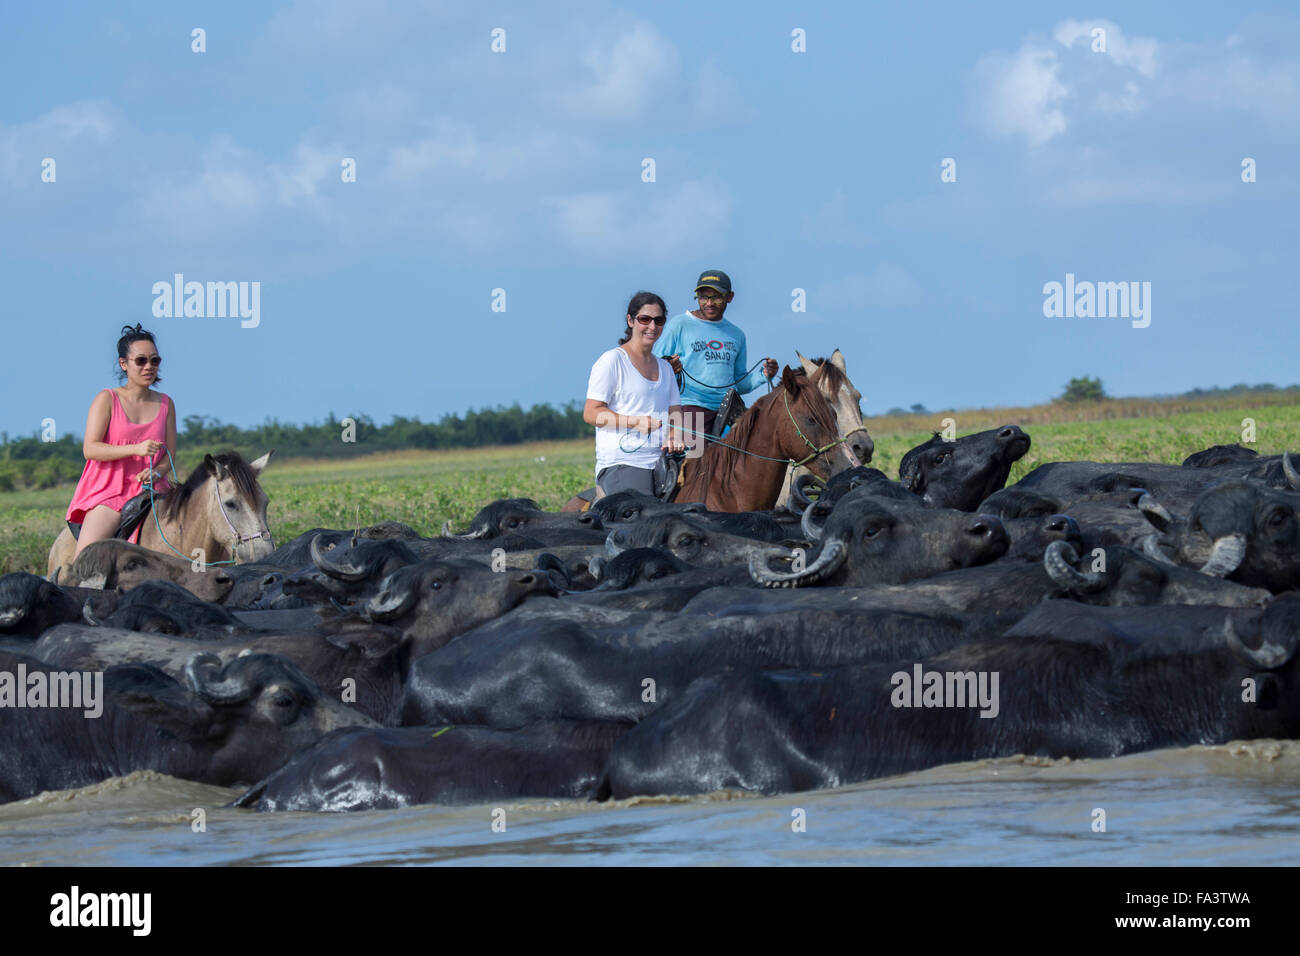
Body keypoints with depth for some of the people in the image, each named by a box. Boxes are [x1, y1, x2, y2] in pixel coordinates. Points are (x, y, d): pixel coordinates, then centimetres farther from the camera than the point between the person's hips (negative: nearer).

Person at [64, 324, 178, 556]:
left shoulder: (165, 404, 12)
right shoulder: (107, 400, 1)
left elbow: (170, 454, 11)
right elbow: (90, 449, -9)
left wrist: (157, 472, -13)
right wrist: (135, 449, -20)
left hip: (151, 490, 3)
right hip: (108, 491, -3)